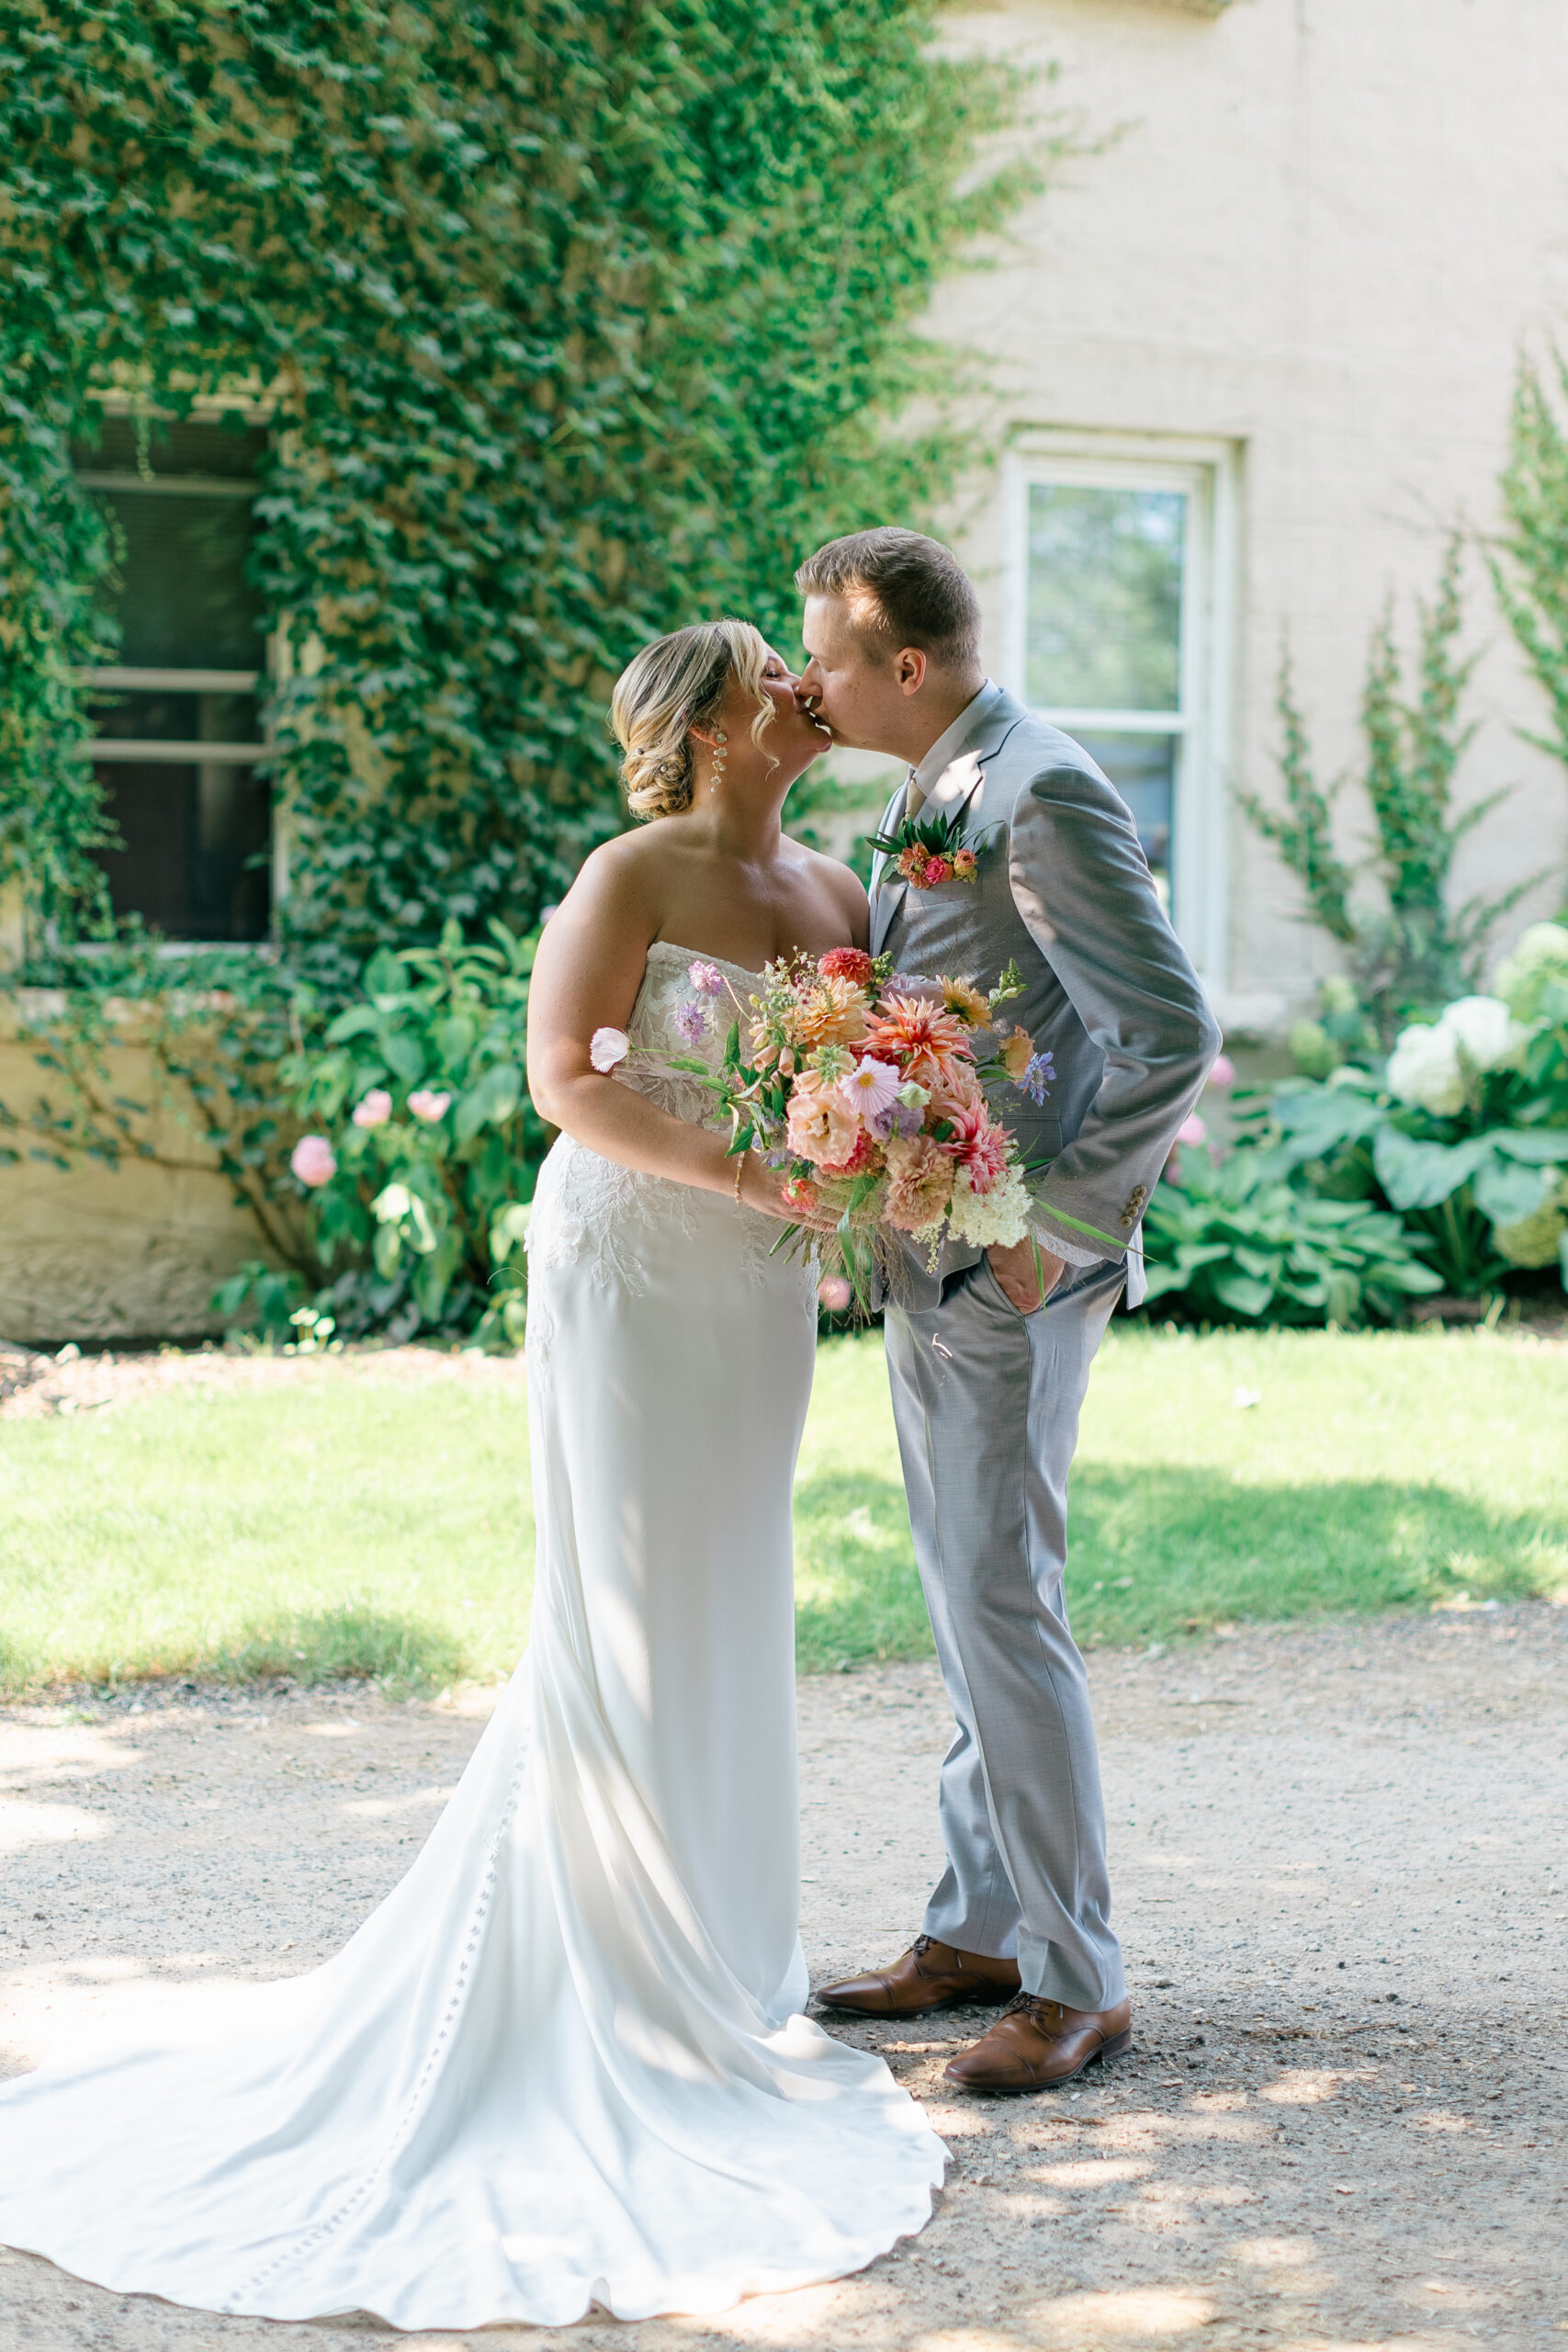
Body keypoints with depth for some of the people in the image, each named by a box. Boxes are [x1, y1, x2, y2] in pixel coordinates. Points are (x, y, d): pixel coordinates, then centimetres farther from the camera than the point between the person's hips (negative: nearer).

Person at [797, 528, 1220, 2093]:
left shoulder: (1042, 797, -17)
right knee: (962, 1600, 14)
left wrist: (1060, 1231, -20)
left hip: (1012, 1275, -10)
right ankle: (981, 1930, 25)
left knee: (1001, 1604, -7)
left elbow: (1173, 1039, -22)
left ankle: (1076, 1980, 2)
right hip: (929, 1260, 10)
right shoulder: (928, 793, 13)